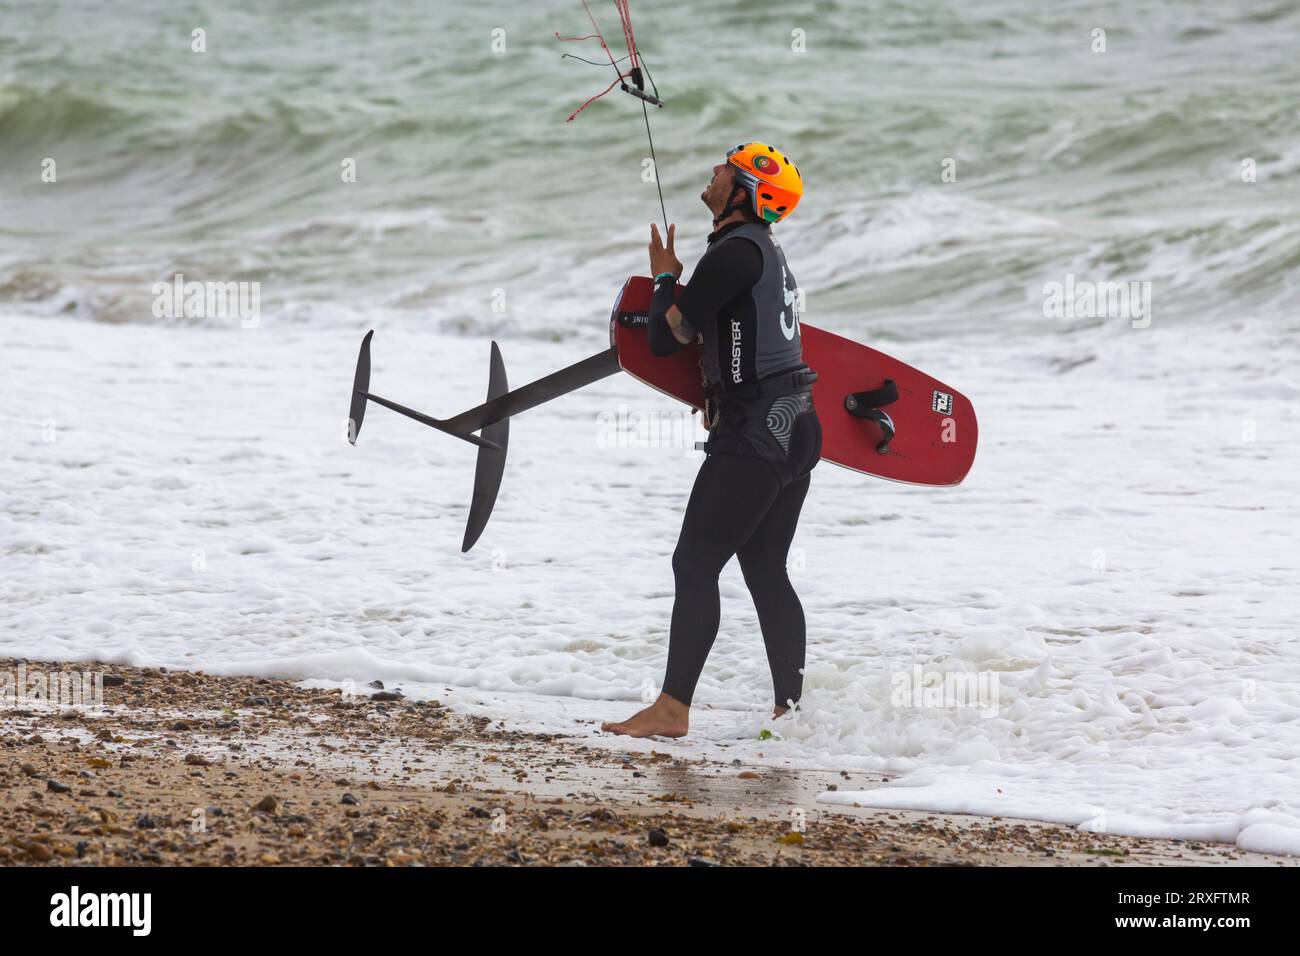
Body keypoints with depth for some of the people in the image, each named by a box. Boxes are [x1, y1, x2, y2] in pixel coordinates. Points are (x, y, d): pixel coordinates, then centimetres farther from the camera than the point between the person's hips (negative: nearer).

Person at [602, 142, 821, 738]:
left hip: (753, 433, -10)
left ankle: (672, 709, -6)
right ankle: (792, 710, 10)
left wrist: (664, 277, 3)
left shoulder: (735, 252, -15)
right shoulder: (765, 249, 17)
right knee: (766, 574, 11)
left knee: (695, 566, -6)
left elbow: (666, 338, -12)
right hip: (796, 429, 10)